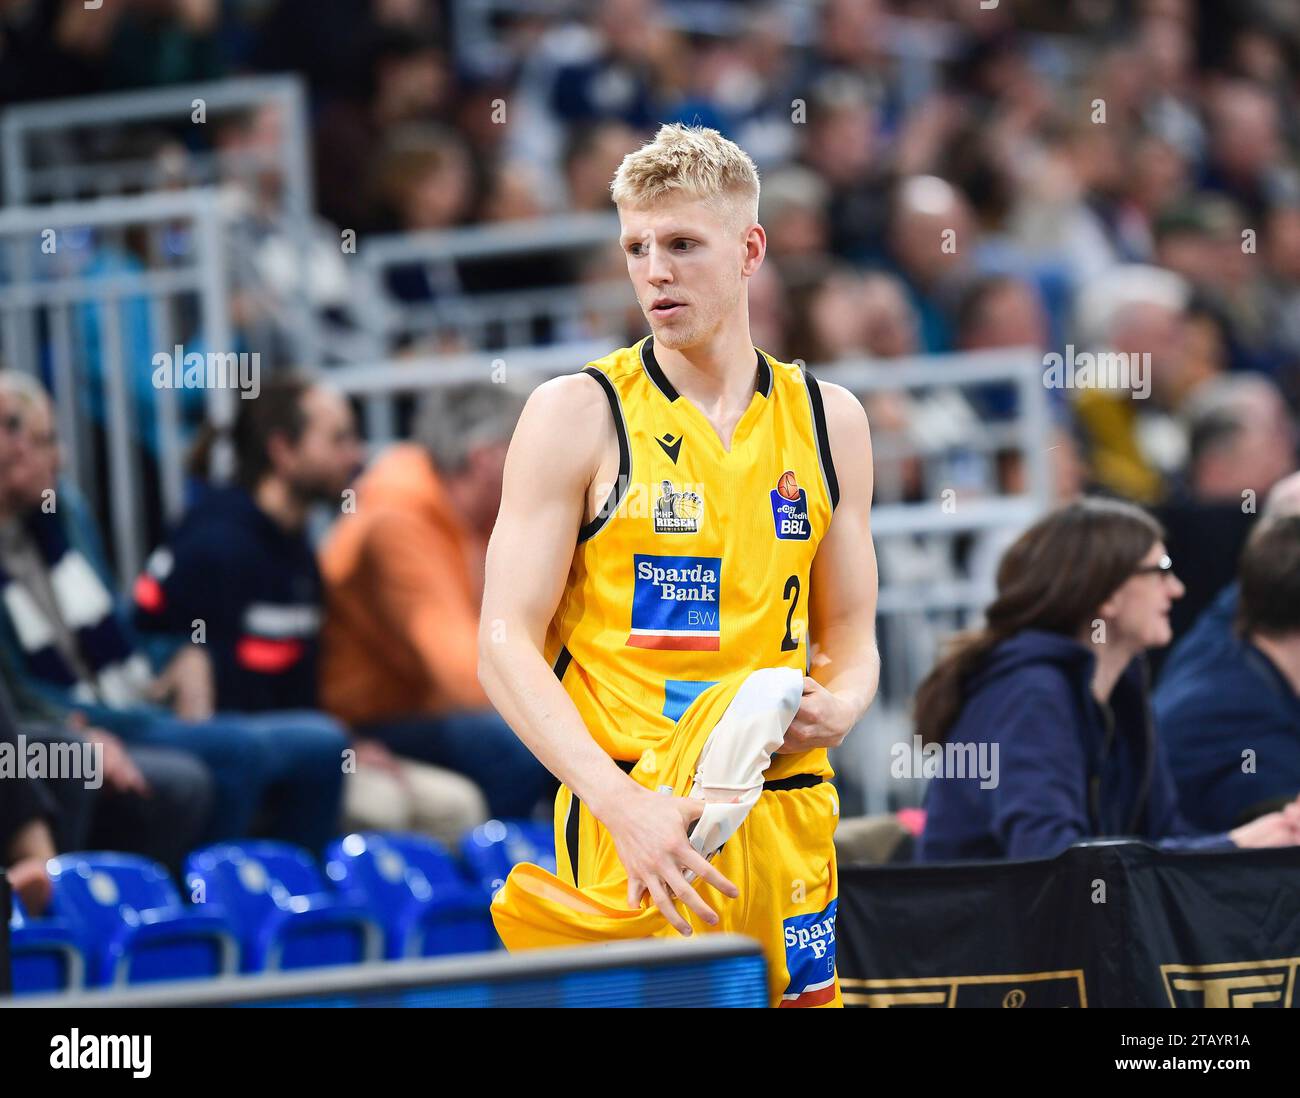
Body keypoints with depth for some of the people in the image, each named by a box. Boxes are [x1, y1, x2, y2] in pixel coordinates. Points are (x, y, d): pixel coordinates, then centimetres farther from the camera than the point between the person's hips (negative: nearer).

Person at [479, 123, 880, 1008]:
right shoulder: (578, 414, -2)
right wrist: (623, 805, -20)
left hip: (787, 822, 4)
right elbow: (507, 645, -7)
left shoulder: (828, 419, 11)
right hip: (632, 833, -4)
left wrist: (837, 707, -5)